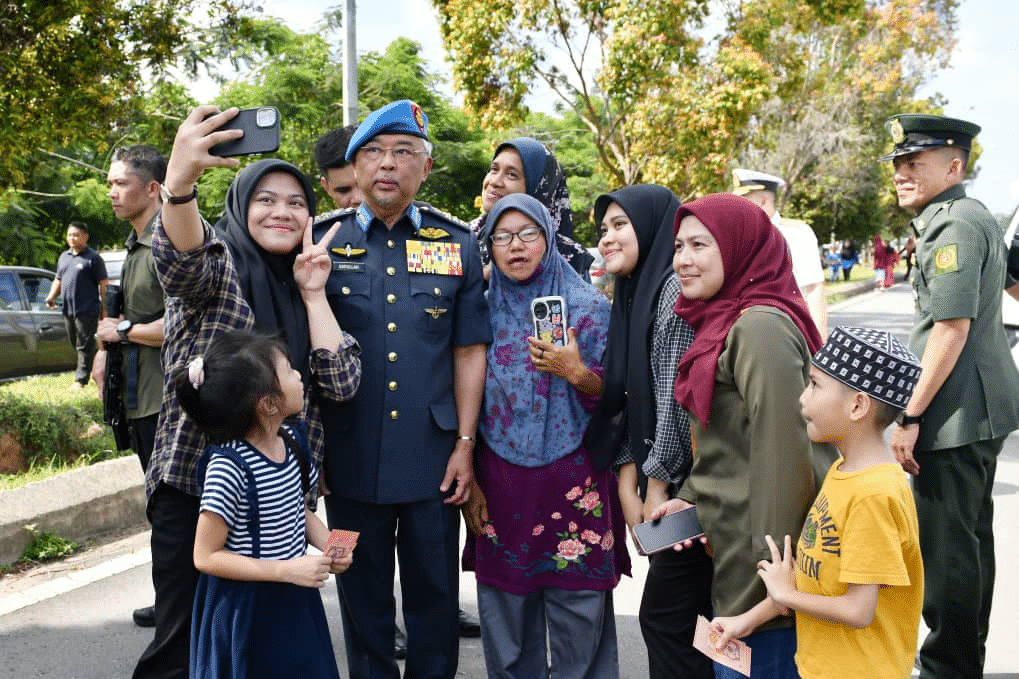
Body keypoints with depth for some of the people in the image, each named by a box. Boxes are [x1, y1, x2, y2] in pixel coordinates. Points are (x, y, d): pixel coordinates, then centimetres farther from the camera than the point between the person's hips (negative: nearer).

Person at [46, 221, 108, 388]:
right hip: (68, 310, 8)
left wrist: (104, 308, -10)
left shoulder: (93, 258, -5)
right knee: (76, 344, 15)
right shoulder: (64, 257, 17)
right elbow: (58, 280, 26)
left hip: (87, 310, -8)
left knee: (85, 346, -4)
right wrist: (52, 296, 7)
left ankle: (81, 379, -2)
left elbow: (103, 284, -6)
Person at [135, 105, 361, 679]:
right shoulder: (219, 265, -4)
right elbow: (182, 257, -30)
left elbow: (341, 383, -2)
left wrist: (313, 293, -7)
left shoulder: (304, 292, 10)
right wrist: (180, 180, -49)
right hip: (194, 484, -4)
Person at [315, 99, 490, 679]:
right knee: (363, 597, 13)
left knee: (435, 595, 11)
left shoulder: (458, 244, 3)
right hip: (350, 456, 0)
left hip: (433, 456, 0)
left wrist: (465, 442, -1)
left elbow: (469, 351, 4)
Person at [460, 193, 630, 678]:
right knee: (507, 625, 8)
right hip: (500, 486, 2)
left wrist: (576, 373, -20)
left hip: (574, 484, -2)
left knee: (579, 620, 1)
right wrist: (469, 483, 5)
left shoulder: (589, 307, -1)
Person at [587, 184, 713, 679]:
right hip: (658, 480, 9)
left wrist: (658, 484, -13)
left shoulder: (676, 290, -15)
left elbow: (677, 397, -19)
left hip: (687, 485, -9)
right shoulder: (632, 294, 13)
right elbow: (630, 401, 10)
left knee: (665, 615, 0)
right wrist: (628, 480, 2)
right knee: (687, 615, 18)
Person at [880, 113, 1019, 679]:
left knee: (946, 546, -3)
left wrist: (910, 416, -22)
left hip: (952, 417, -11)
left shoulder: (953, 226, -17)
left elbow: (951, 327, -24)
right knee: (970, 536, 19)